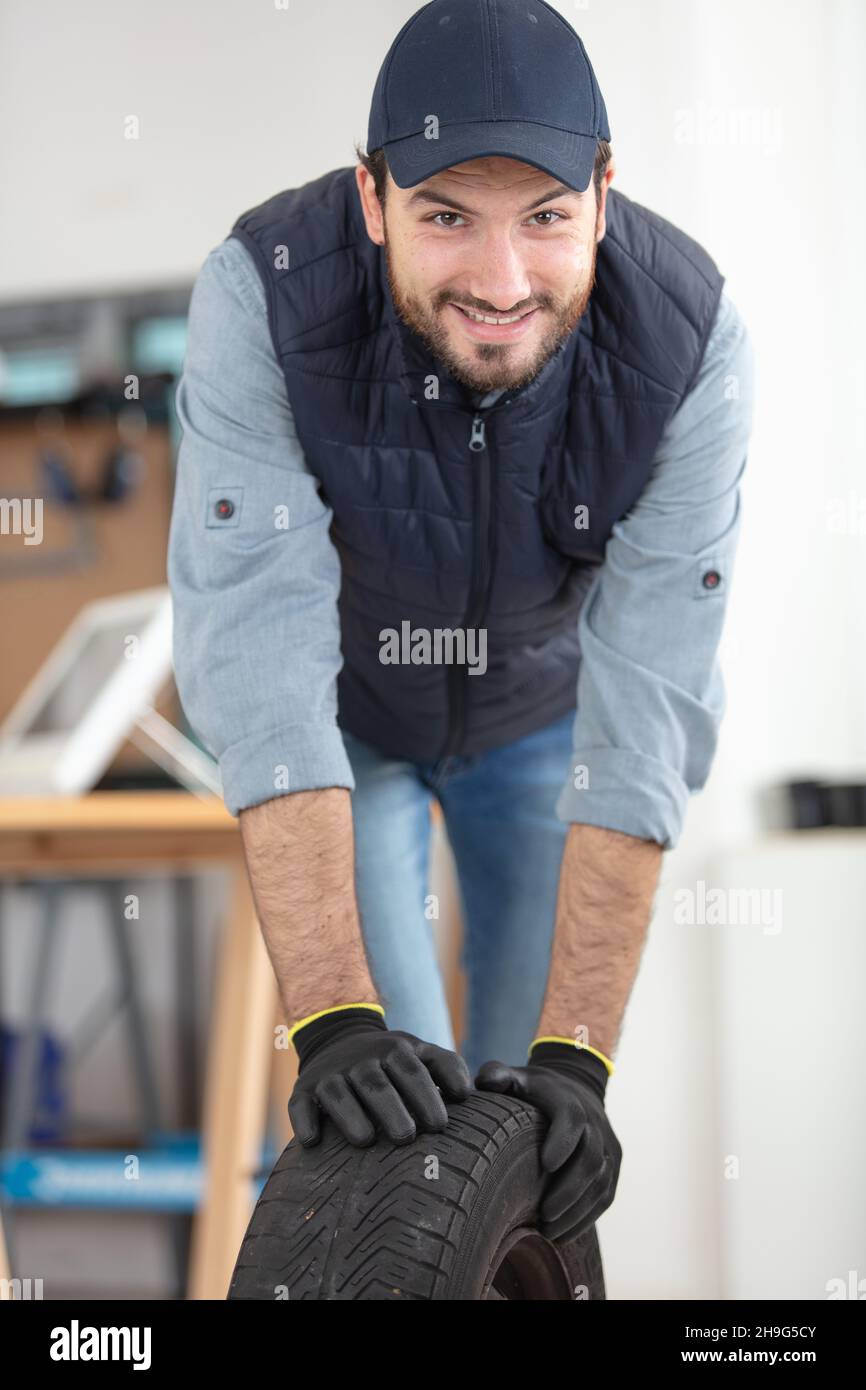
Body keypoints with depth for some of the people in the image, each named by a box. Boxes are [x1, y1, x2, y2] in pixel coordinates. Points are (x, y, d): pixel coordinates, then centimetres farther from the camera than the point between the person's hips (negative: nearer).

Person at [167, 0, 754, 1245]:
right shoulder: (265, 294, -36)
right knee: (387, 1084, -6)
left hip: (537, 707, 1)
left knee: (534, 1096, 6)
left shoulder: (691, 341, -33)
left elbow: (647, 715, -33)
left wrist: (579, 1058, -36)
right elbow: (259, 654, -41)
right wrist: (333, 1023, -47)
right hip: (341, 711, -1)